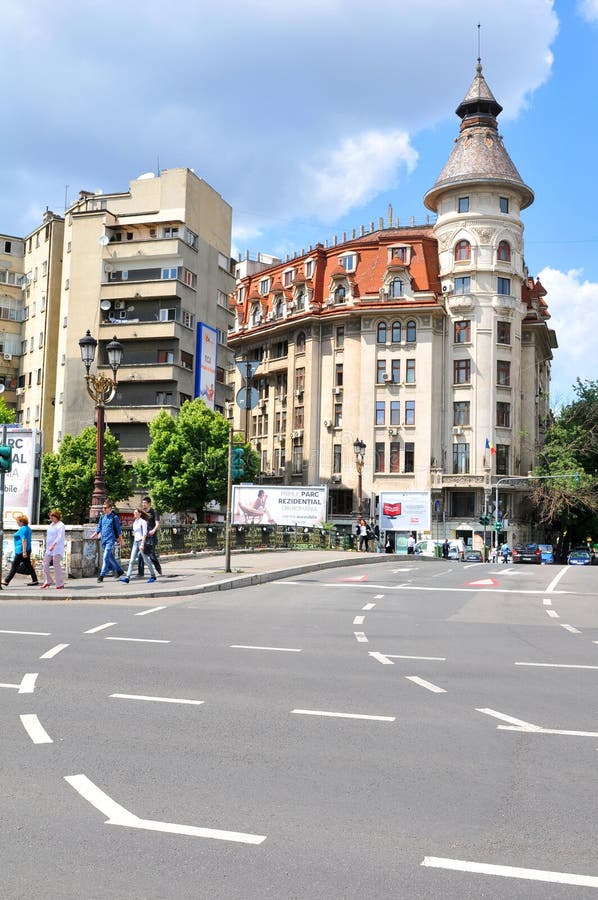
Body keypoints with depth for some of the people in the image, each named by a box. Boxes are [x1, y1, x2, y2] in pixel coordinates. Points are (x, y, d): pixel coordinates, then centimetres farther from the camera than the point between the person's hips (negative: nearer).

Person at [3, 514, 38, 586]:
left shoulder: (22, 529, -15)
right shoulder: (27, 528, 16)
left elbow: (24, 540, -23)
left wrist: (24, 551, -26)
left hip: (21, 550, -10)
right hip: (27, 550, 10)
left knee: (14, 566, -4)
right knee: (28, 565, 9)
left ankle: (6, 581, 1)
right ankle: (35, 580, 7)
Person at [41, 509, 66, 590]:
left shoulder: (60, 525, -10)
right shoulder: (52, 524, 16)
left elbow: (60, 537, -22)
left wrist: (53, 545, -34)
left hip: (57, 549, -9)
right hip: (49, 549, 9)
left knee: (56, 565, -7)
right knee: (44, 564, 4)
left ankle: (60, 584, -1)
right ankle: (48, 581, 13)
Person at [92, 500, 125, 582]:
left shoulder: (114, 517, -6)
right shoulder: (102, 517, 11)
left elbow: (119, 530, -3)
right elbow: (99, 527, 21)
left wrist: (121, 540, -1)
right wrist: (94, 535, 9)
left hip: (110, 540, -7)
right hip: (103, 540, 7)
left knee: (105, 557, -12)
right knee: (110, 557, 14)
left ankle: (102, 575, -11)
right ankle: (119, 570, 30)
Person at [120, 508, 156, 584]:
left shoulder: (143, 522, -7)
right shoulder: (135, 522, 16)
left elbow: (145, 533, -13)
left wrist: (142, 544, -20)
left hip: (141, 541, -7)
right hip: (135, 542, 7)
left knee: (146, 560, 0)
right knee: (132, 560, -1)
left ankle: (153, 576, 12)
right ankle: (127, 577, -7)